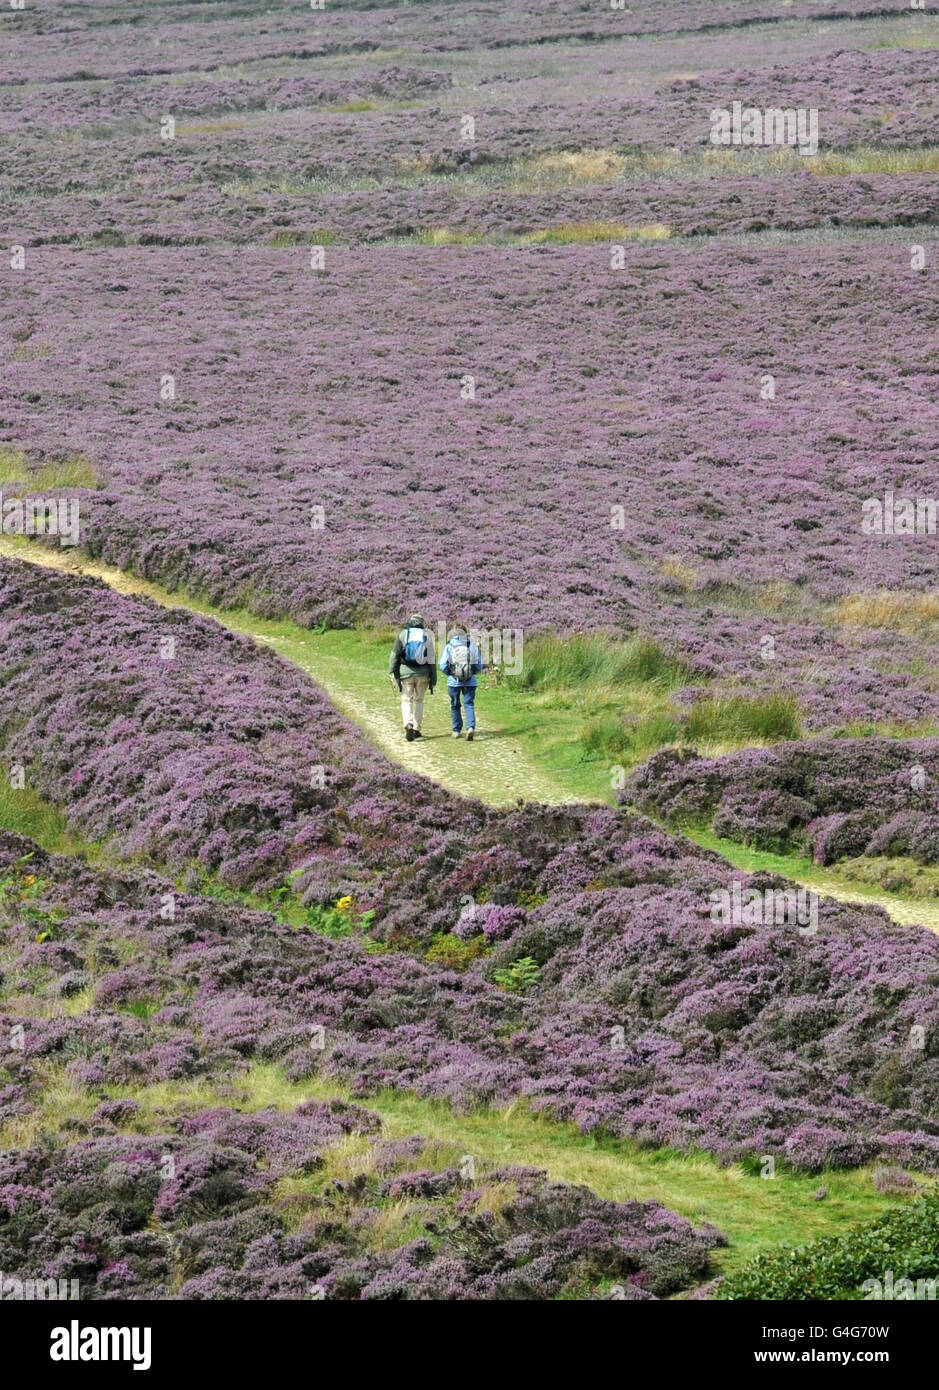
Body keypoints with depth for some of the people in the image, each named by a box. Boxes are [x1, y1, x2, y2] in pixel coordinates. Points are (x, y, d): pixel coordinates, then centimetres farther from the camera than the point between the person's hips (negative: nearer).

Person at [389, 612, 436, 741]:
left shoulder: (403, 634, -2)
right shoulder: (427, 636, 3)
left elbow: (395, 654, -5)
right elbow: (431, 659, 4)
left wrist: (392, 673, 0)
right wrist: (433, 680, 8)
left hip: (406, 672, -2)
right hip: (423, 673, 2)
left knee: (406, 700, 3)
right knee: (419, 700, 16)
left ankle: (408, 725, -20)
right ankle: (417, 729, 17)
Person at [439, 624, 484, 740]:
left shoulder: (449, 647, -4)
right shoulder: (473, 646, -1)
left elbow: (443, 665, -7)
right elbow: (479, 665, 1)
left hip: (454, 681, 0)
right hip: (470, 682, 0)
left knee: (455, 705, 14)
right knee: (469, 704, 2)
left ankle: (456, 731, 20)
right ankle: (471, 727, -19)